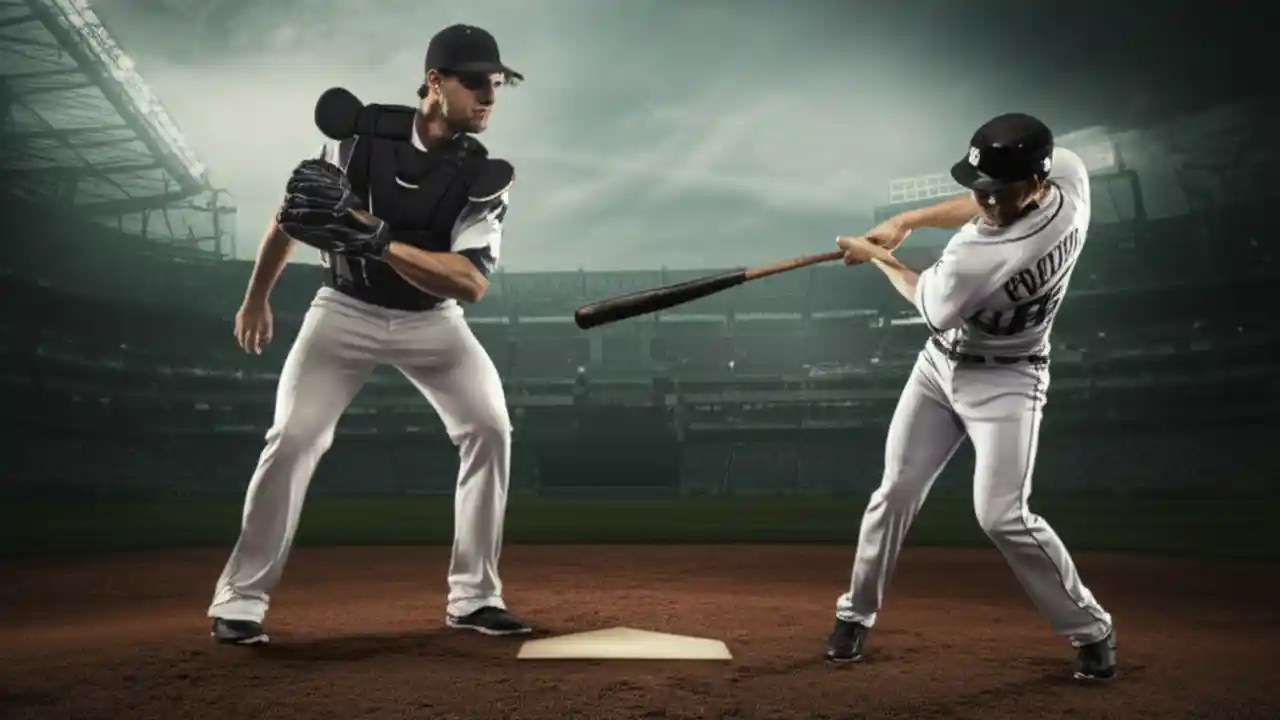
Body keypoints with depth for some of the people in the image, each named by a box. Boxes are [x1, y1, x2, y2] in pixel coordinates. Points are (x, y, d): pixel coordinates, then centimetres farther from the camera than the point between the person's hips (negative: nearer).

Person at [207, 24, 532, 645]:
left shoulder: (483, 175, -15)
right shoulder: (364, 131, -14)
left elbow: (471, 282, -28)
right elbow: (292, 210, 2)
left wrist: (377, 238, -39)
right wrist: (257, 297, 8)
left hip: (431, 320, 1)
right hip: (345, 310, -1)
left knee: (489, 429, -12)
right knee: (292, 439, -11)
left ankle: (474, 596, 0)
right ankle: (239, 599, 2)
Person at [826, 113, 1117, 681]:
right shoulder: (1070, 174, -16)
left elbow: (933, 308, -15)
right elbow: (983, 207, 5)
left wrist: (878, 256, -1)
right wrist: (906, 220, -3)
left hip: (1004, 379, -8)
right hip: (941, 363, 8)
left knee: (1002, 516, -14)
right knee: (895, 493, 6)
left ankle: (1092, 630, 9)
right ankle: (856, 614, 20)